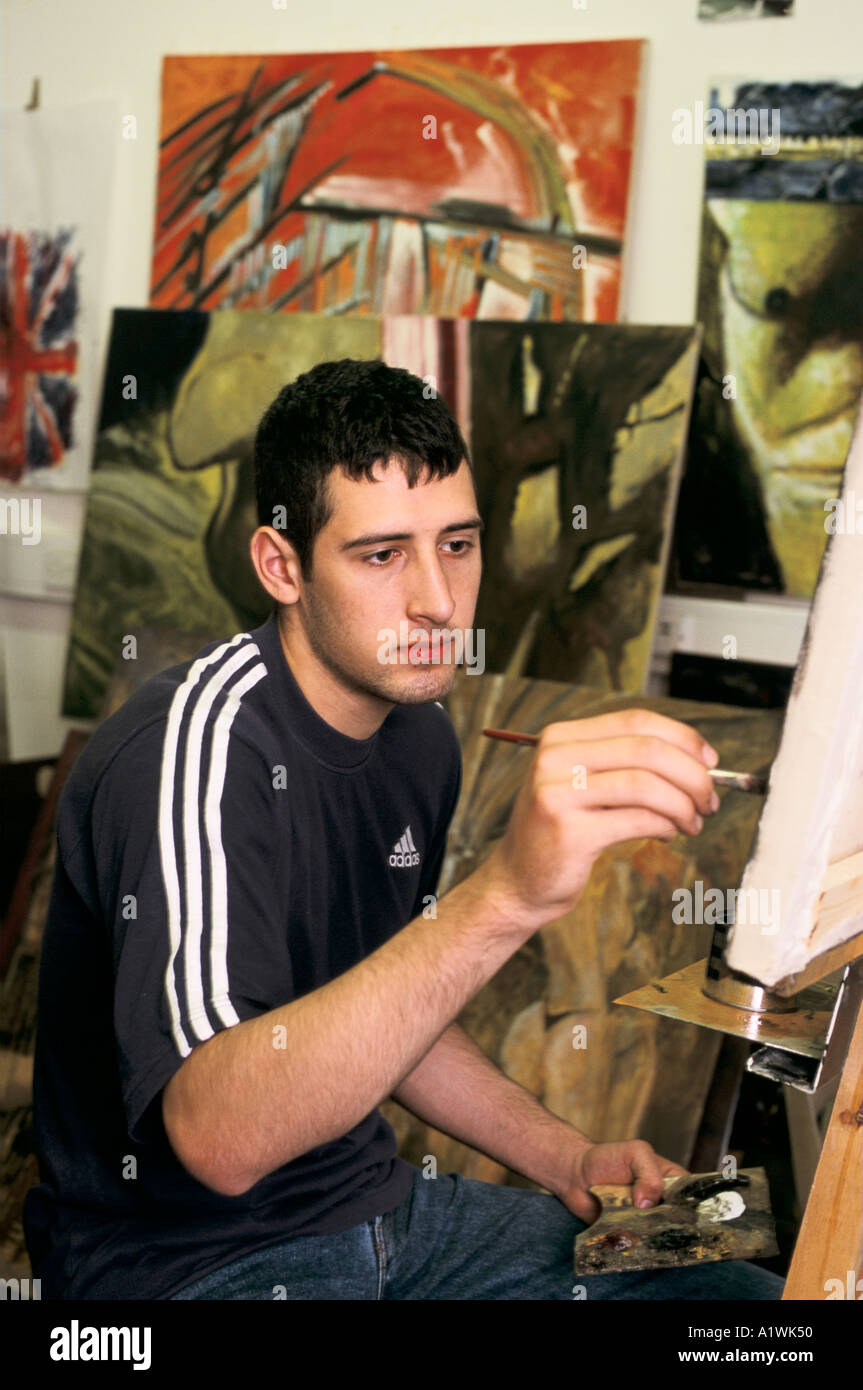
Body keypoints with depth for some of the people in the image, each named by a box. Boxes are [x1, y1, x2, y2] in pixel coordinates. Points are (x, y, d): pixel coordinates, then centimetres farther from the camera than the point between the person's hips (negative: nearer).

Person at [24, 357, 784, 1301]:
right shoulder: (193, 746, -24)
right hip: (185, 1255, -8)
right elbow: (217, 1136, -38)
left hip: (373, 1204, 8)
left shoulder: (419, 735, 4)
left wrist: (568, 1160, 6)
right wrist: (504, 895, -46)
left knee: (745, 1286, 5)